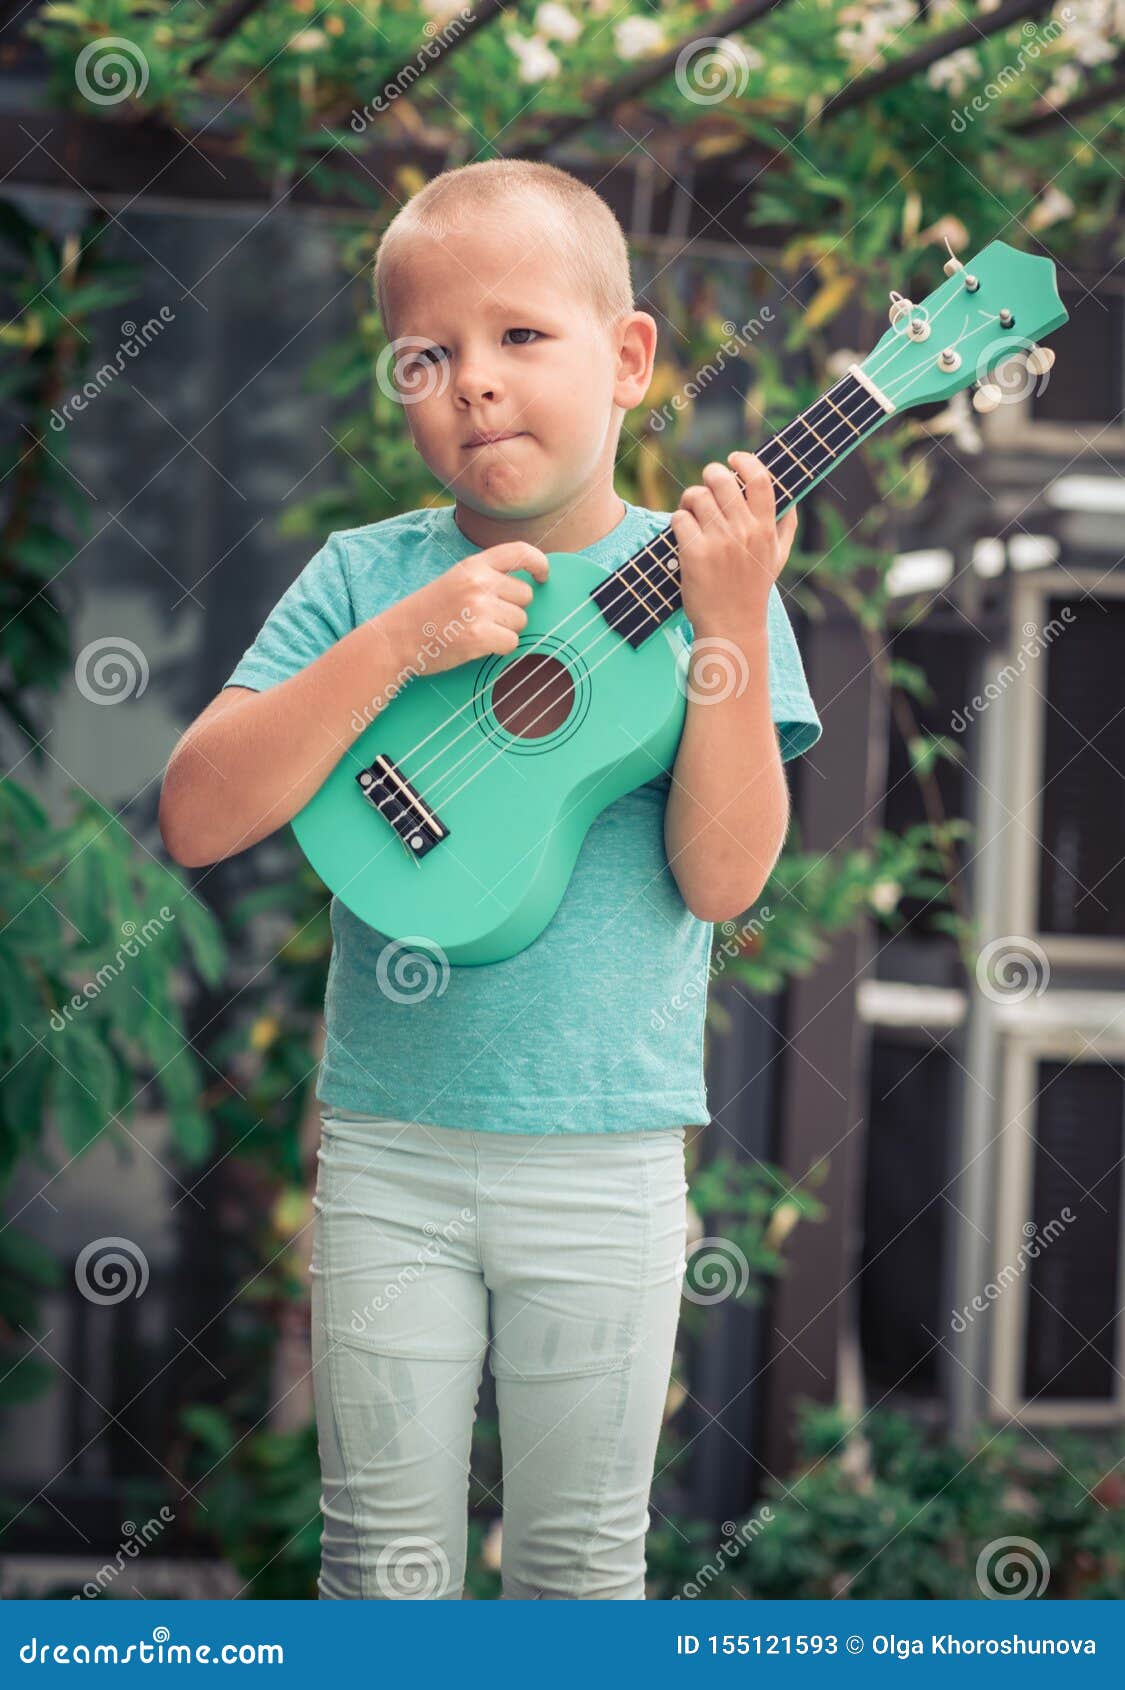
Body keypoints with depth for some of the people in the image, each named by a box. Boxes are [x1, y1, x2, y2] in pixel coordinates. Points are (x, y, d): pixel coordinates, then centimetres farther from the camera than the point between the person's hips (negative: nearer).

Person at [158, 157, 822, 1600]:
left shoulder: (702, 577, -4)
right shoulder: (364, 577, -2)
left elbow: (723, 879, -12)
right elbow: (198, 819, -11)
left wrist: (732, 621, -21)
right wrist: (398, 643, -20)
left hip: (602, 1159, -1)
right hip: (389, 1151, 1)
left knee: (582, 1559, 12)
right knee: (384, 1555, 10)